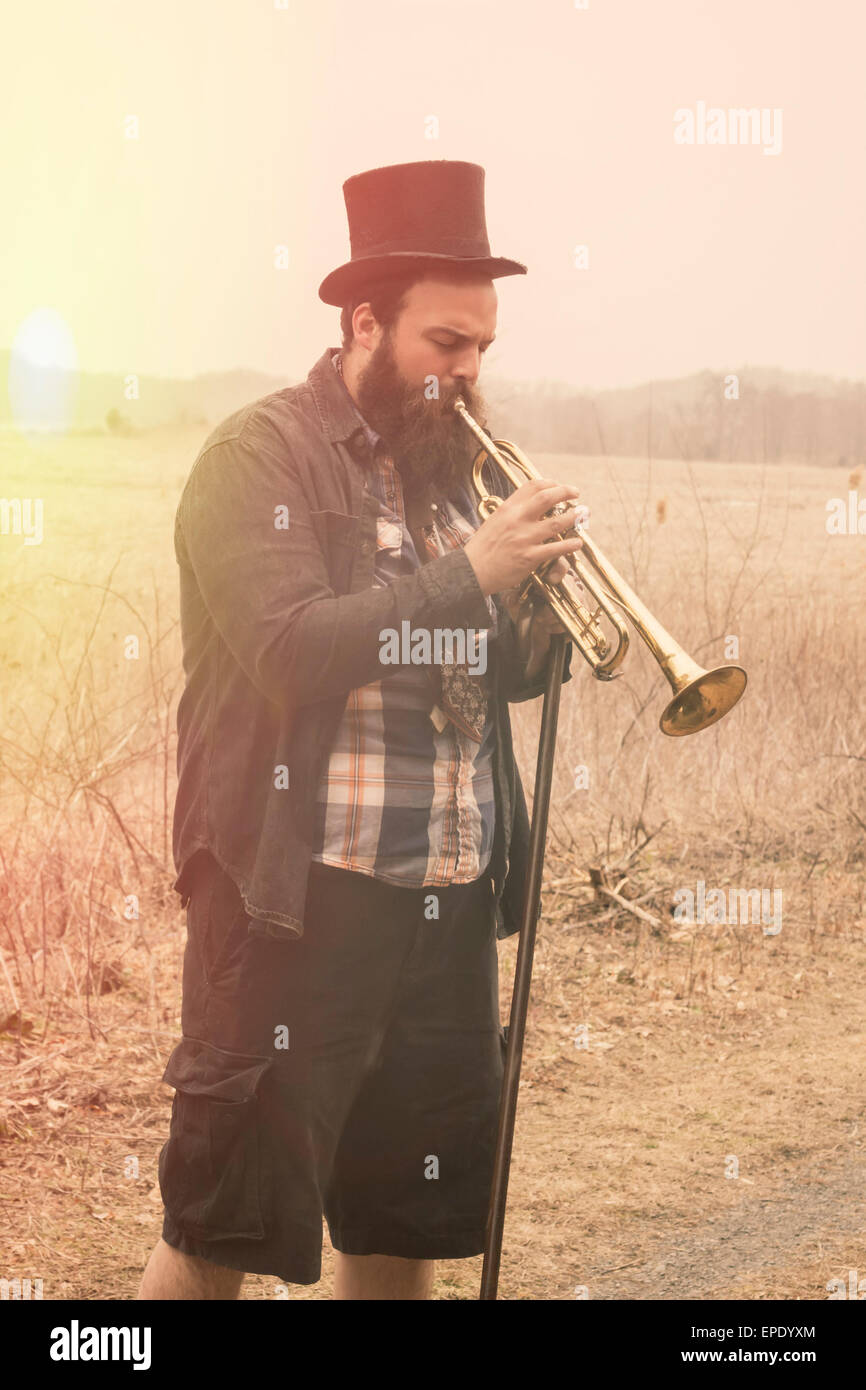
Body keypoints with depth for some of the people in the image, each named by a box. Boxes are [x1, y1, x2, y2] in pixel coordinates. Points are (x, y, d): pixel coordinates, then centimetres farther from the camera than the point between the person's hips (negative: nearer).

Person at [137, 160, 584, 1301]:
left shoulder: (445, 471, 16)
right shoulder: (261, 456, -6)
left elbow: (496, 677, 18)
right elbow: (291, 651, -20)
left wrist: (547, 615, -3)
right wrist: (470, 573, -20)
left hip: (449, 905, 7)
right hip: (300, 896, -7)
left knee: (406, 1221, 15)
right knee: (223, 1225, -3)